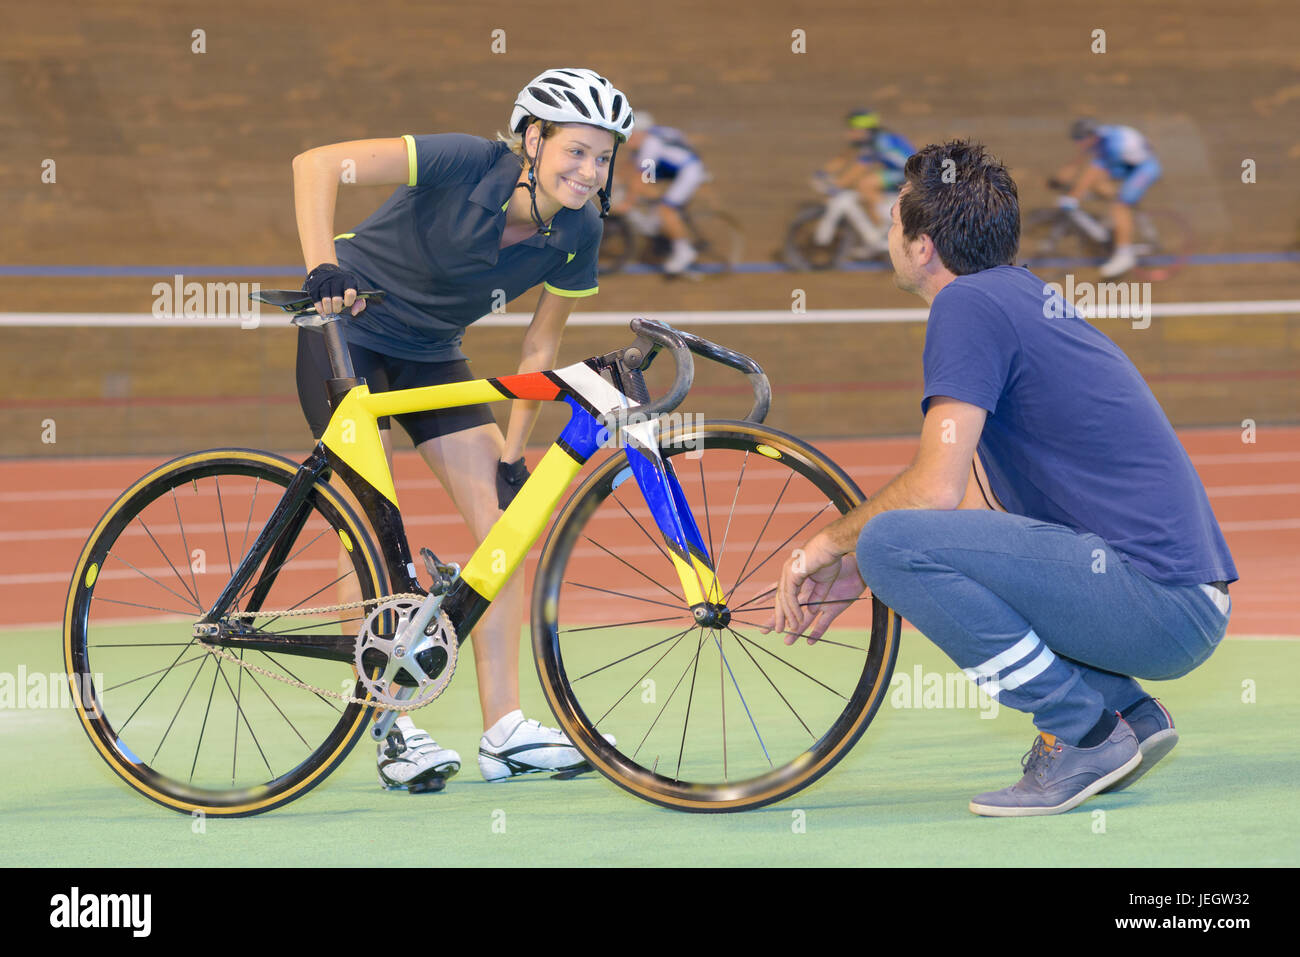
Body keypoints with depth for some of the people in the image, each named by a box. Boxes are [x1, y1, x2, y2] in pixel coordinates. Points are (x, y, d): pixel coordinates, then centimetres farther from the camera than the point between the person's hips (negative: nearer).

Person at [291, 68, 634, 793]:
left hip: (431, 353, 5)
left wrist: (514, 452, -4)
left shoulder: (577, 233, -15)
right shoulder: (466, 164, -30)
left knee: (505, 517, -6)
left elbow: (541, 345, -2)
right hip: (348, 329, -5)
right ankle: (395, 733, -8)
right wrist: (323, 267, -48)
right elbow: (317, 164, -36)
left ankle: (504, 731, -4)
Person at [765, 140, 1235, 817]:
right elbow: (979, 501, 25)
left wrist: (833, 541, 0)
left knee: (893, 542, -19)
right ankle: (1127, 711, 14)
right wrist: (852, 572, 21)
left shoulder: (969, 305, -9)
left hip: (1155, 603, -10)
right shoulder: (1028, 297, 20)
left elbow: (935, 489, -17)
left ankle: (1082, 733, -9)